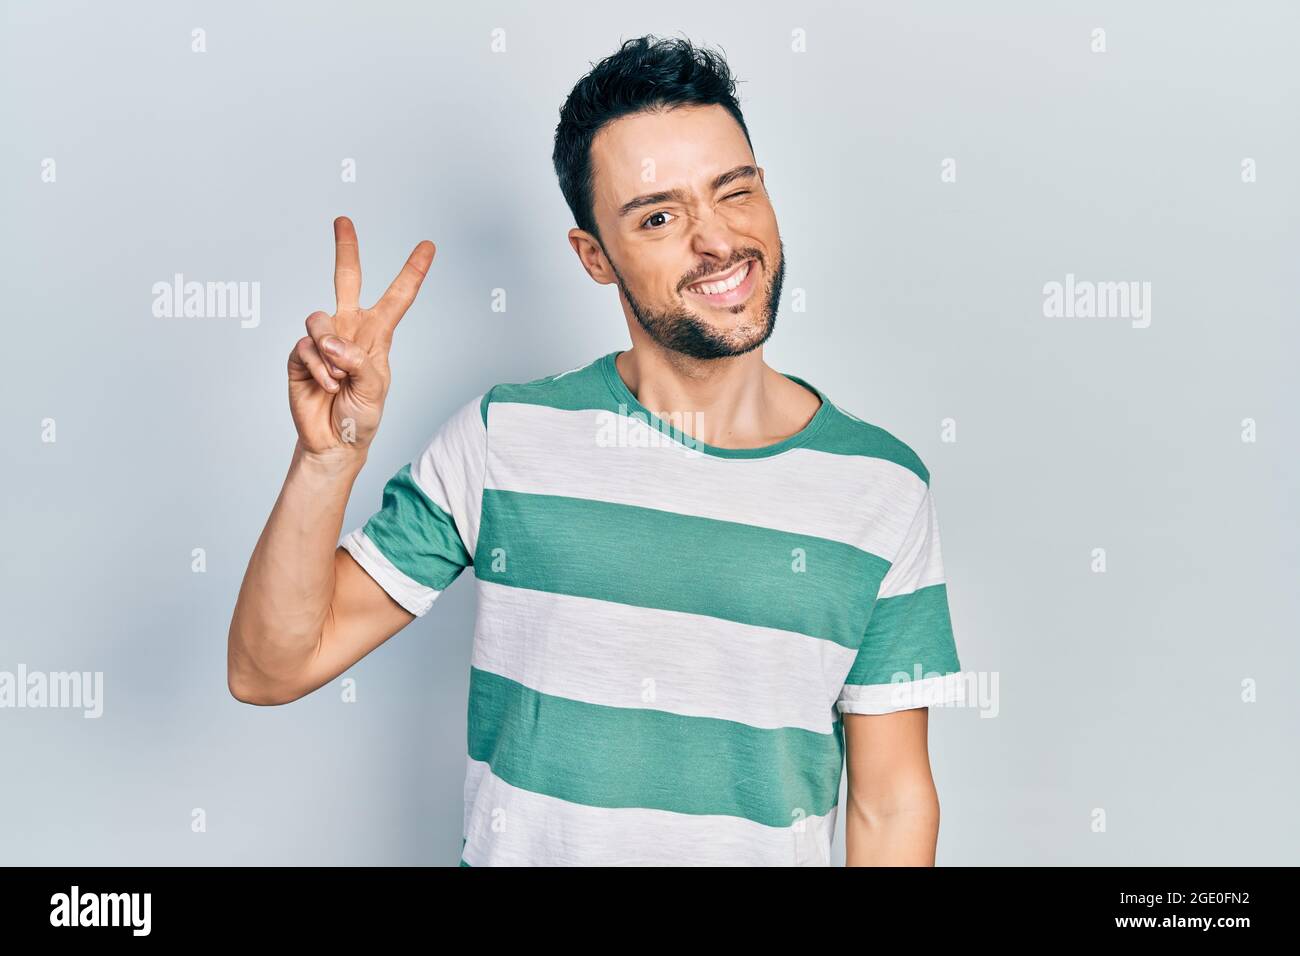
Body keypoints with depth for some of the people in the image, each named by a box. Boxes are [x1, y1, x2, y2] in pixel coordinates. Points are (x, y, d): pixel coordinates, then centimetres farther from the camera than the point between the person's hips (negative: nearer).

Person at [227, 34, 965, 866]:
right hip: (516, 845, 0)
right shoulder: (504, 440, -11)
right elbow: (269, 669, -11)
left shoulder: (884, 488, -10)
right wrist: (332, 454, -25)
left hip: (769, 850, 1)